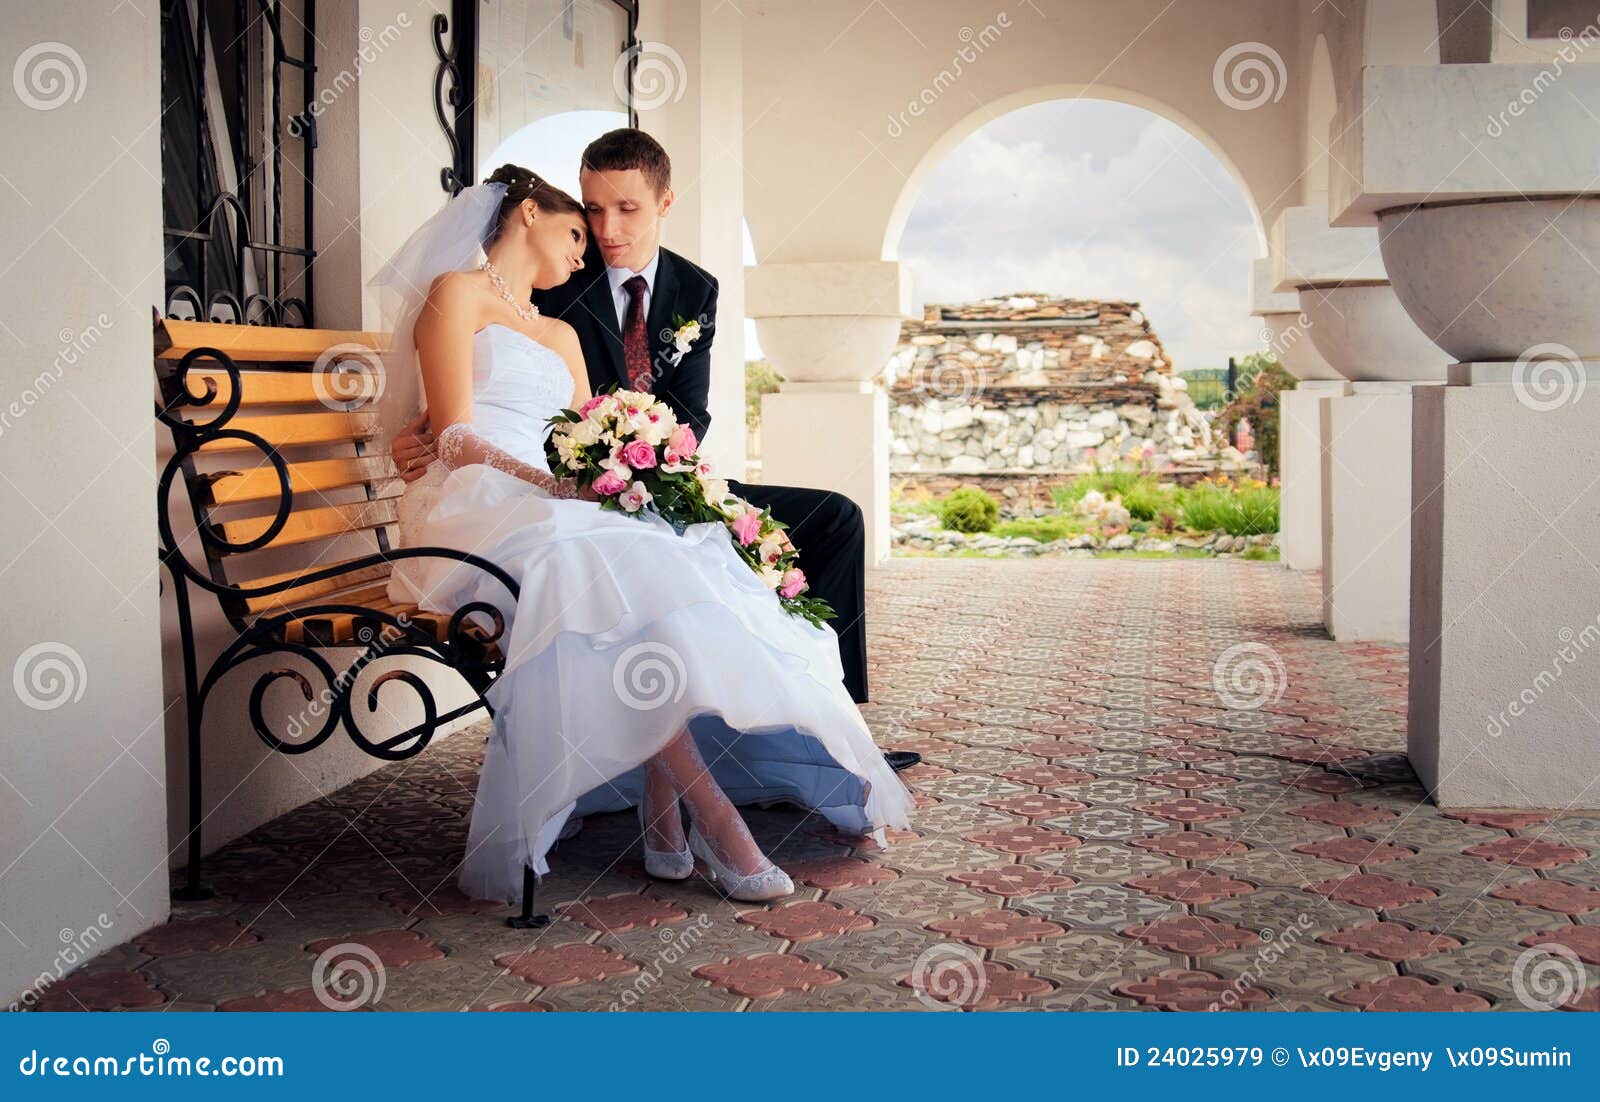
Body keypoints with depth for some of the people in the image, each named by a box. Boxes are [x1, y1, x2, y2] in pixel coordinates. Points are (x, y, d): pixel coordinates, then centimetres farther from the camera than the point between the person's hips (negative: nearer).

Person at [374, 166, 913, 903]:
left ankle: (661, 811, -34)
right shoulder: (456, 292, 8)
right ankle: (709, 812, -37)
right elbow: (456, 439, -5)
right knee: (606, 573, -36)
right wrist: (552, 484, -19)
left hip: (555, 514, 7)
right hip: (479, 509, -6)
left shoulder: (561, 335, 31)